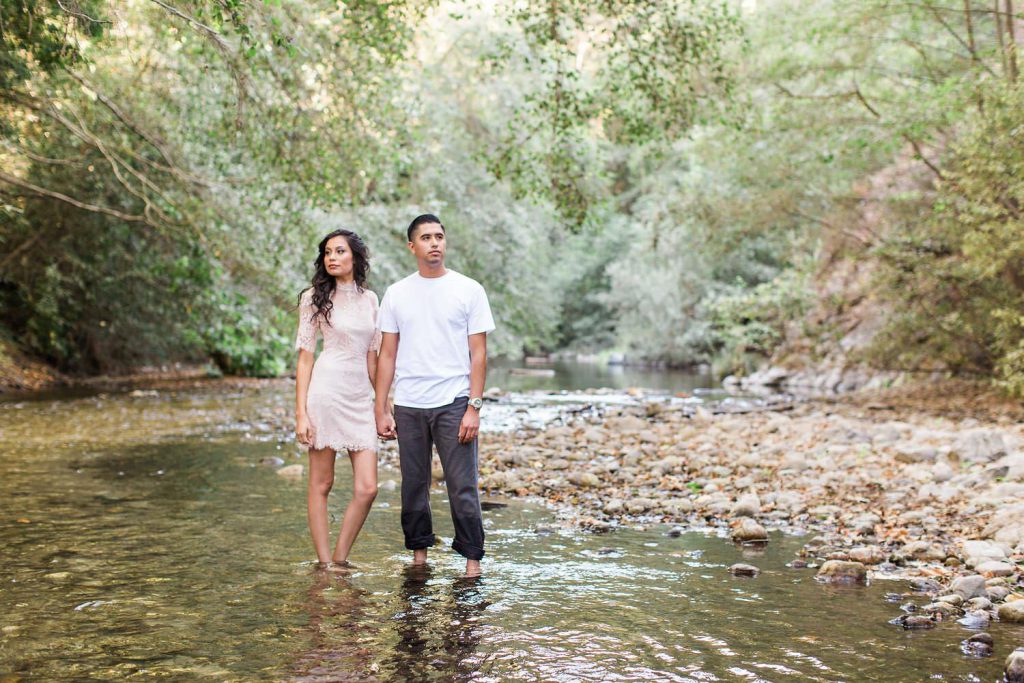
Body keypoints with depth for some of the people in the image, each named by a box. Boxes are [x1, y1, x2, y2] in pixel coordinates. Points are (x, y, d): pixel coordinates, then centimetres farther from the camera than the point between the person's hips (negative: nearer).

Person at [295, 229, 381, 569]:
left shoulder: (369, 299, 13)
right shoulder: (315, 298, 1)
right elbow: (304, 357, -1)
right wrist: (301, 413, -8)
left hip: (361, 397, 4)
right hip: (327, 390, -4)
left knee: (367, 488, -3)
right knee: (321, 484, 2)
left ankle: (340, 558, 12)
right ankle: (324, 563, 11)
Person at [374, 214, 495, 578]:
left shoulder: (469, 290, 1)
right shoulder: (396, 294, 8)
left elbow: (478, 353, -1)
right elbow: (387, 354, 9)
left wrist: (474, 407, -9)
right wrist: (380, 410, 4)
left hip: (454, 403, -2)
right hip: (408, 406, 3)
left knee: (463, 487, -3)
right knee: (414, 486, 10)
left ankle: (472, 559, 8)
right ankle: (419, 555, 22)